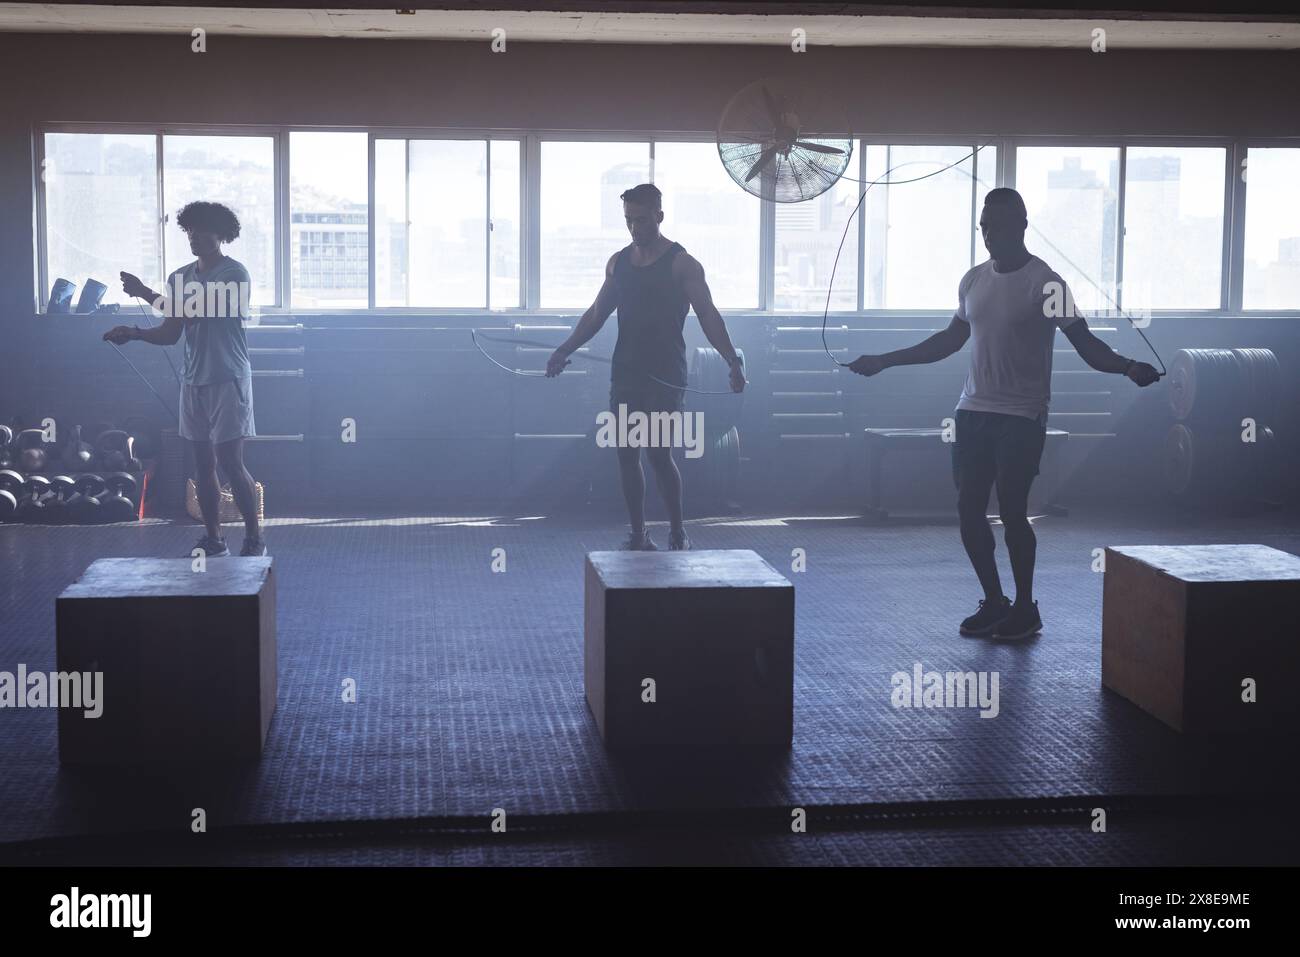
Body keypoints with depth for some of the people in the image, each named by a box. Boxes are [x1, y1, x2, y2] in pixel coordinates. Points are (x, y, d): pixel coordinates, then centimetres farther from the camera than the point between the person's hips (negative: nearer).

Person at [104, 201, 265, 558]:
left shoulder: (234, 273, -8)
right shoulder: (181, 277, 12)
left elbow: (195, 311, -19)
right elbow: (170, 333, 12)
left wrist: (146, 294, -17)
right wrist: (134, 332, -5)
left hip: (227, 380, -6)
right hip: (194, 381, 6)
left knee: (231, 463, -8)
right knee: (203, 464, 7)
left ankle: (254, 538, 2)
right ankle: (213, 539, 15)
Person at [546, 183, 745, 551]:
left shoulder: (681, 264, -5)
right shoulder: (618, 262, 11)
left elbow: (708, 316, -10)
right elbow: (596, 314, 18)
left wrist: (733, 361, -20)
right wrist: (565, 350, 10)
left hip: (665, 375, -5)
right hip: (626, 374, 5)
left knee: (659, 454, -9)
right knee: (627, 454, 3)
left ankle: (677, 531, 10)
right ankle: (639, 537, 12)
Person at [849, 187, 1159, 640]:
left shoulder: (1044, 283, -9)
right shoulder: (974, 279, 10)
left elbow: (1084, 343, -11)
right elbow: (951, 339, 22)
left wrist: (1128, 367, -30)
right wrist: (883, 361, 23)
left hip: (1021, 417, -6)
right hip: (973, 411, 6)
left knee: (1012, 513, -6)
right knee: (969, 511, 5)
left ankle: (1025, 608, 10)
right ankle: (994, 603, 19)